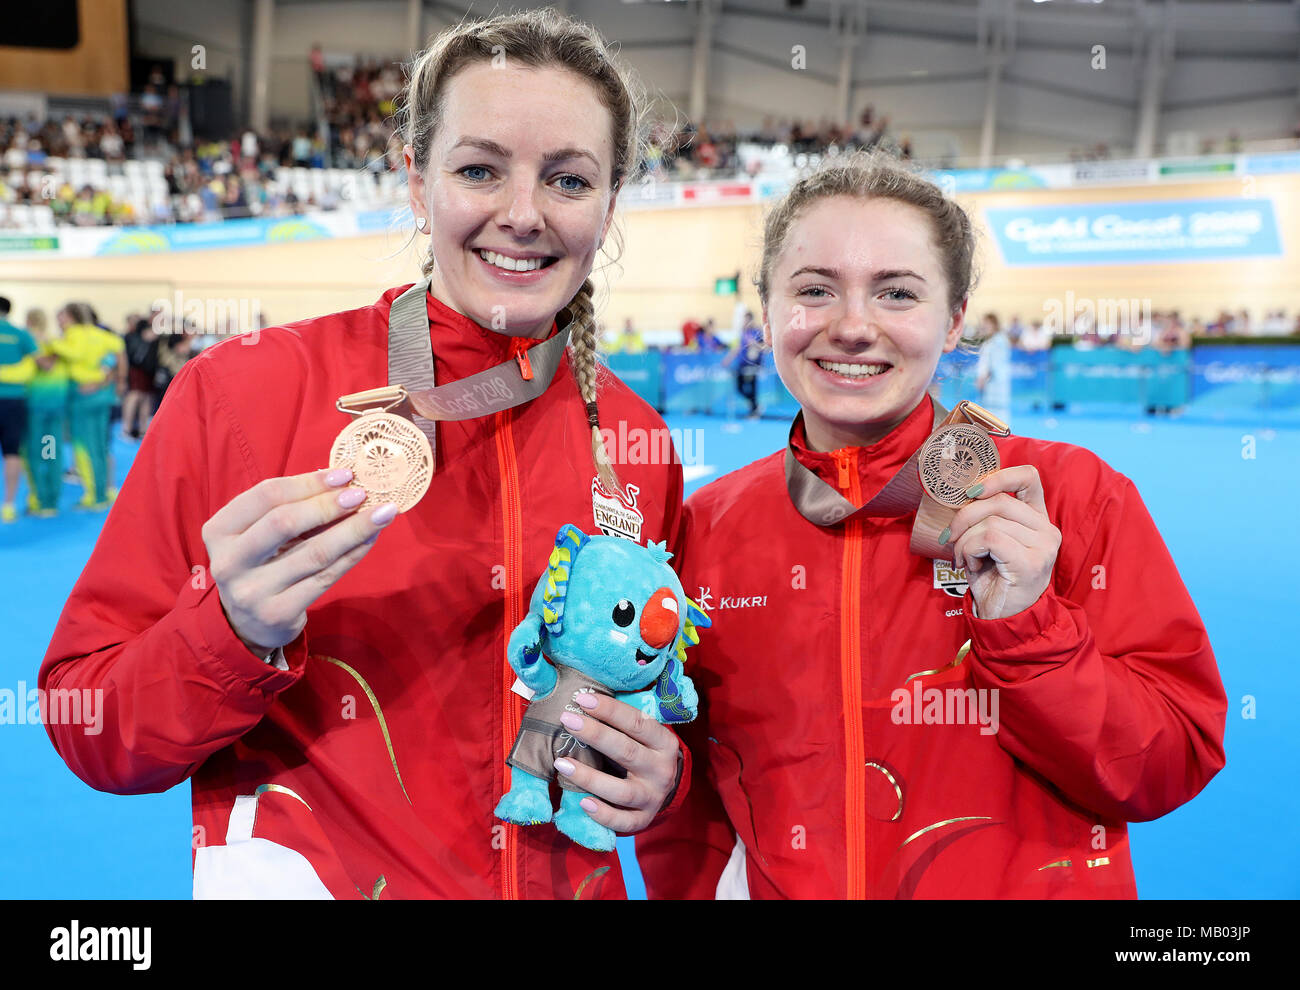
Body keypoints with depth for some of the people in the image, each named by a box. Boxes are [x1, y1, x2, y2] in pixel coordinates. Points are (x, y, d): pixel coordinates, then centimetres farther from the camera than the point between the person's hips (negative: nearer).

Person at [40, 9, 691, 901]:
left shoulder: (636, 442, -3)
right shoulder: (239, 392, -11)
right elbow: (90, 738, -7)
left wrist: (661, 780, -8)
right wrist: (237, 633, -25)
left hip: (567, 881, 3)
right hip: (296, 869, -2)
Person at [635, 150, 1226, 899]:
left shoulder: (1072, 496, -5)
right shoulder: (705, 528, -1)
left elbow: (1173, 770, -6)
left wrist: (1028, 629, -18)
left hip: (1031, 880, 0)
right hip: (778, 885, 1)